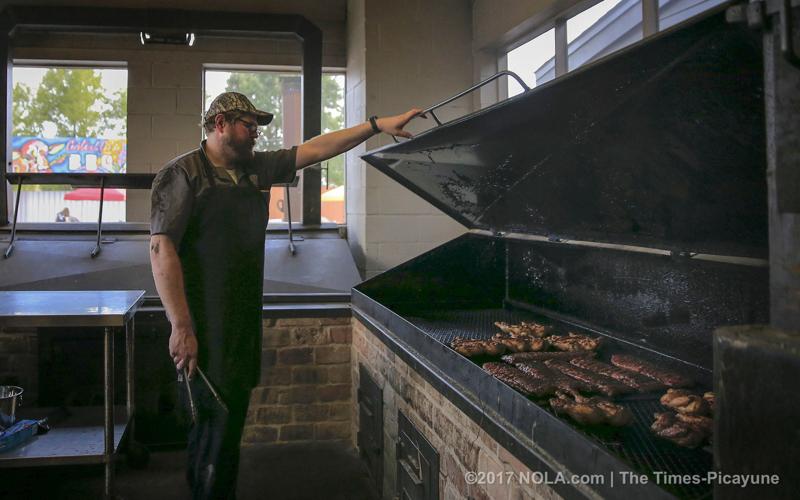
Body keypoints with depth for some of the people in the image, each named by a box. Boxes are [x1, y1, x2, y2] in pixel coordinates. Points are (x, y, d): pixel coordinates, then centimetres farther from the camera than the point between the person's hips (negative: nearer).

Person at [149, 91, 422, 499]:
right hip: (205, 329, -7)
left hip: (245, 323, 7)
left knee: (227, 424, 15)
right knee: (219, 428, -5)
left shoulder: (255, 168, 13)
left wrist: (376, 125, 7)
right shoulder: (183, 174, -9)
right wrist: (181, 327, -20)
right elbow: (161, 249, -15)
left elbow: (315, 150, 13)